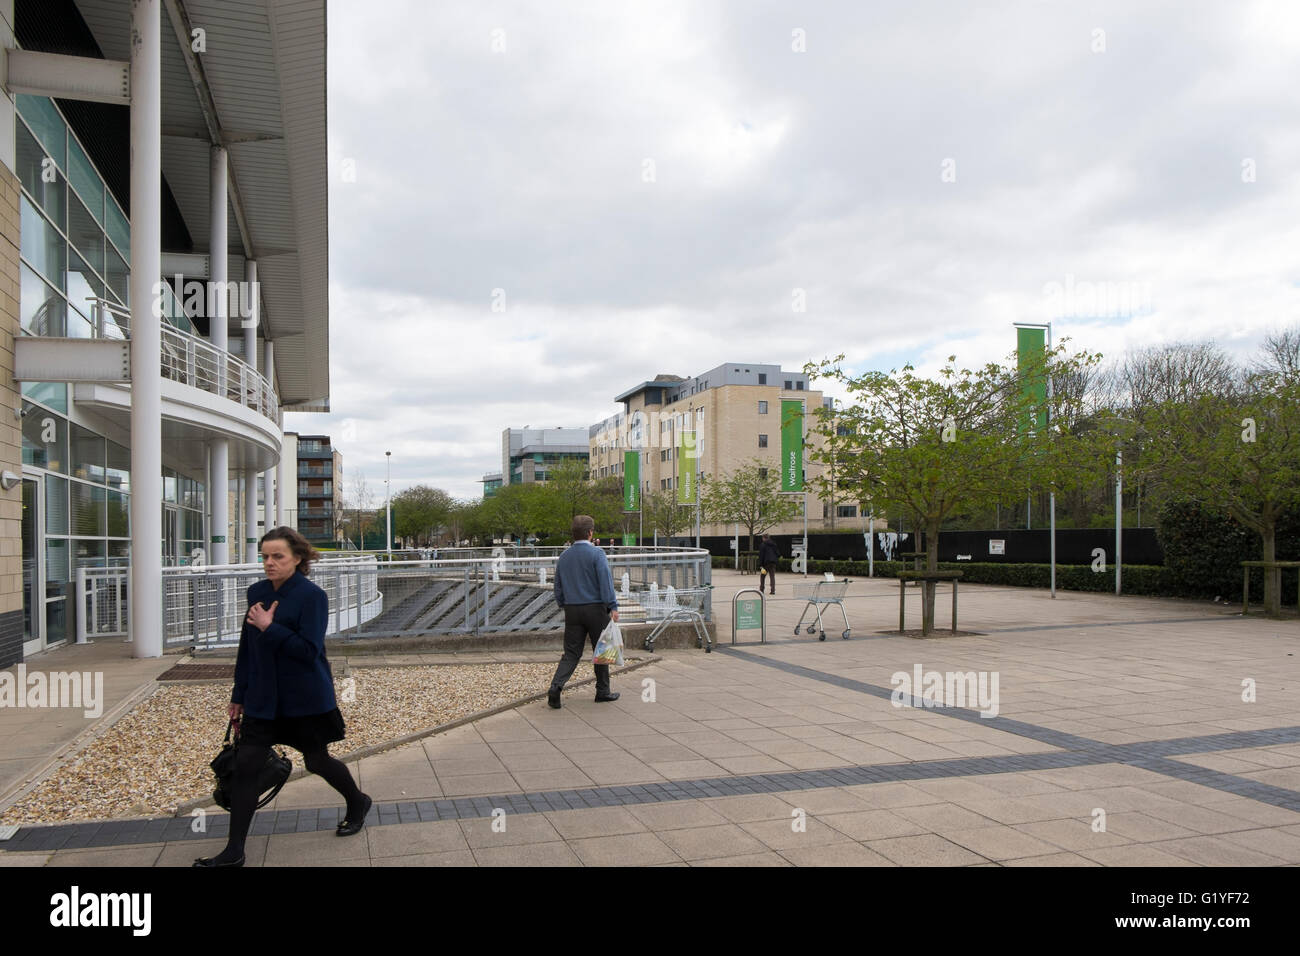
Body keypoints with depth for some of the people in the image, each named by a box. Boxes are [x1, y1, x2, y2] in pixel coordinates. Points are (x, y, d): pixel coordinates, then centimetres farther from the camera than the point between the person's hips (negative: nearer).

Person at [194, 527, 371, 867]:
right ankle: (233, 852, 11)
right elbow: (247, 648, 12)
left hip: (306, 699, -5)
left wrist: (269, 627, -23)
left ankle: (358, 803, 38)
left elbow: (309, 650, -21)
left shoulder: (312, 596, -15)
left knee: (316, 760, 10)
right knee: (245, 766, 1)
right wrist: (239, 696, 14)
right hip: (263, 697, 6)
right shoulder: (257, 593, 4)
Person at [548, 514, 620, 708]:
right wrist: (613, 607, -15)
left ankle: (556, 687, -12)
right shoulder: (597, 554, -9)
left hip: (572, 610, 4)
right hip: (596, 609, -4)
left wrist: (564, 606, 26)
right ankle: (603, 691, 17)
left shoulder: (564, 557, 8)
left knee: (571, 652, 6)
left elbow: (558, 587, 15)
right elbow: (606, 582, -16)